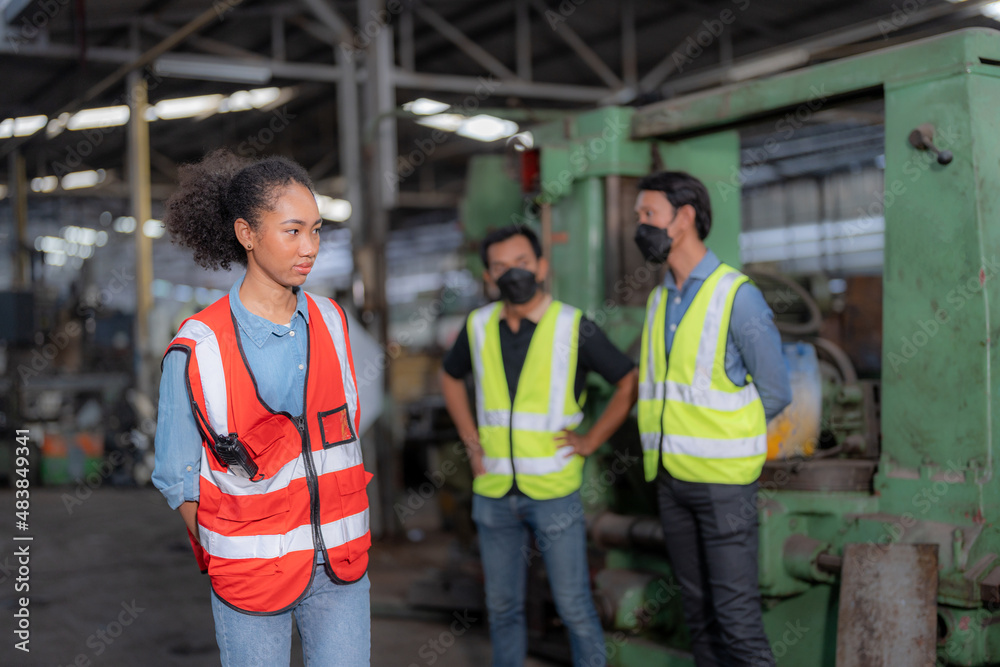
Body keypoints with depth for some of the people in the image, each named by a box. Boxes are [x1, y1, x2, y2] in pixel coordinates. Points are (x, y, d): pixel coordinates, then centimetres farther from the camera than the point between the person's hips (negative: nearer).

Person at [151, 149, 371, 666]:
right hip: (250, 574, -3)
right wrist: (223, 559, -4)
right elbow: (177, 478, -3)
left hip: (341, 563, 3)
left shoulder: (330, 321, 1)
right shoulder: (198, 349, -12)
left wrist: (341, 537, 10)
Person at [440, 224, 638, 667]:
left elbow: (631, 382, -2)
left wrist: (591, 440, -6)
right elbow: (450, 377, 20)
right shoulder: (479, 326, 1)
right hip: (493, 493, 3)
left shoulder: (573, 327, -9)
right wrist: (470, 439, 10)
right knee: (502, 606, 14)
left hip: (554, 493, -3)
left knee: (573, 605, 4)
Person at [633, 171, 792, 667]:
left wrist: (720, 435, 2)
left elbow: (775, 392, -6)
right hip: (670, 476, 6)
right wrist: (676, 439, 6)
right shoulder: (658, 300, 11)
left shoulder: (738, 296, -10)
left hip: (721, 477, -6)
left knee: (735, 614, -6)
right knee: (696, 607, 13)